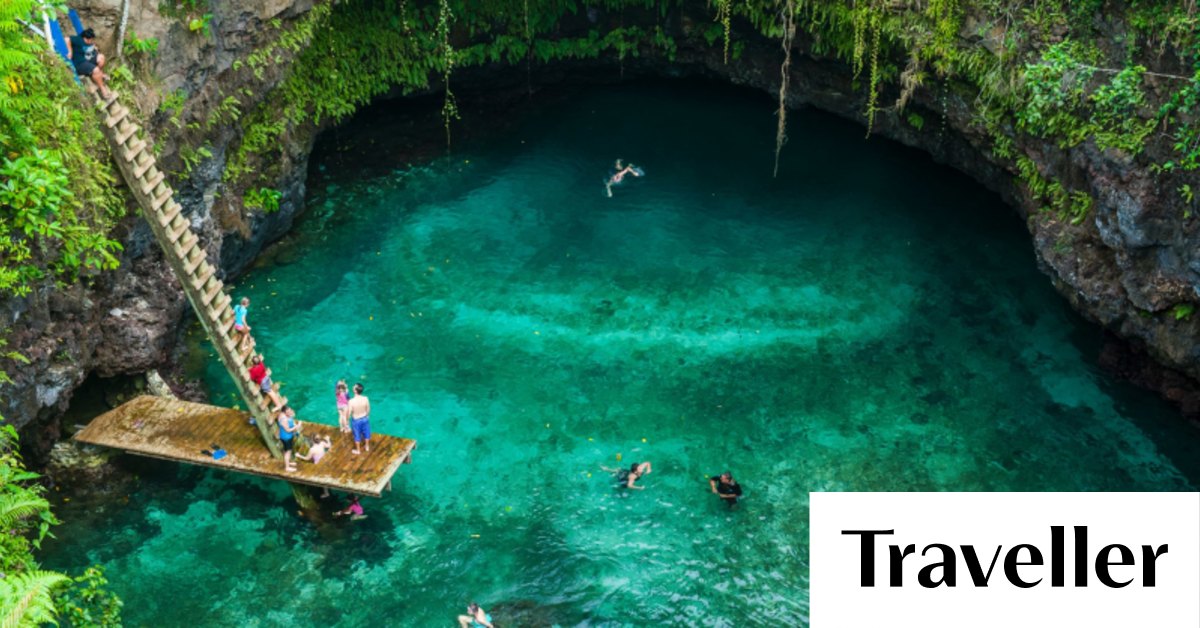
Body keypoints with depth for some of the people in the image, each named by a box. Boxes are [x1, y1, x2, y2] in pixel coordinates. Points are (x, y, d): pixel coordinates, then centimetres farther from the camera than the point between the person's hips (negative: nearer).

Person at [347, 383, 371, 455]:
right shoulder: (366, 399, -23)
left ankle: (358, 450, 39)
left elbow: (349, 413, -20)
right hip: (365, 418, 2)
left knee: (357, 435, 20)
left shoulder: (351, 401, -33)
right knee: (366, 433, 26)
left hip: (356, 420, -2)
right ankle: (367, 447, 47)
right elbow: (368, 409, -6)